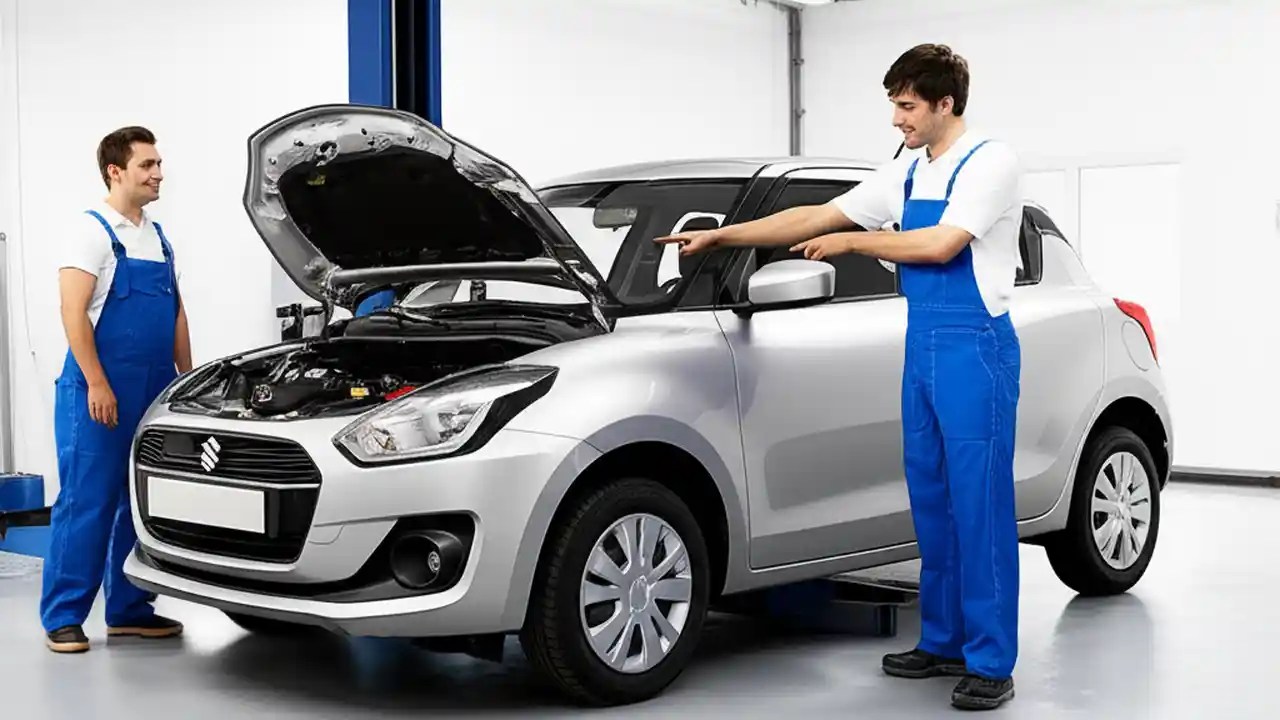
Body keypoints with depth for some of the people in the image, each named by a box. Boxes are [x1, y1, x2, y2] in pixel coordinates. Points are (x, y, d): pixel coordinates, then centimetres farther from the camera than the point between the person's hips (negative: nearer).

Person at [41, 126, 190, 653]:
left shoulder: (157, 236, 16)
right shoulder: (93, 231, -7)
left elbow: (176, 313, 20)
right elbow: (73, 313, -14)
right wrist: (97, 384, -19)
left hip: (153, 393, 8)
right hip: (98, 393, -7)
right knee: (85, 503, -5)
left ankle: (129, 610, 19)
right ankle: (63, 617, 2)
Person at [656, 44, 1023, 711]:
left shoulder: (990, 162, -7)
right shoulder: (905, 174, 15)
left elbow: (940, 245, -17)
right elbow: (817, 217, 16)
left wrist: (850, 241, -6)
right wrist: (720, 235, 14)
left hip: (975, 348, -8)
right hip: (922, 349, 8)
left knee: (980, 506, -6)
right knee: (931, 502, 10)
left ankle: (992, 662, -1)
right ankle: (944, 642, 20)